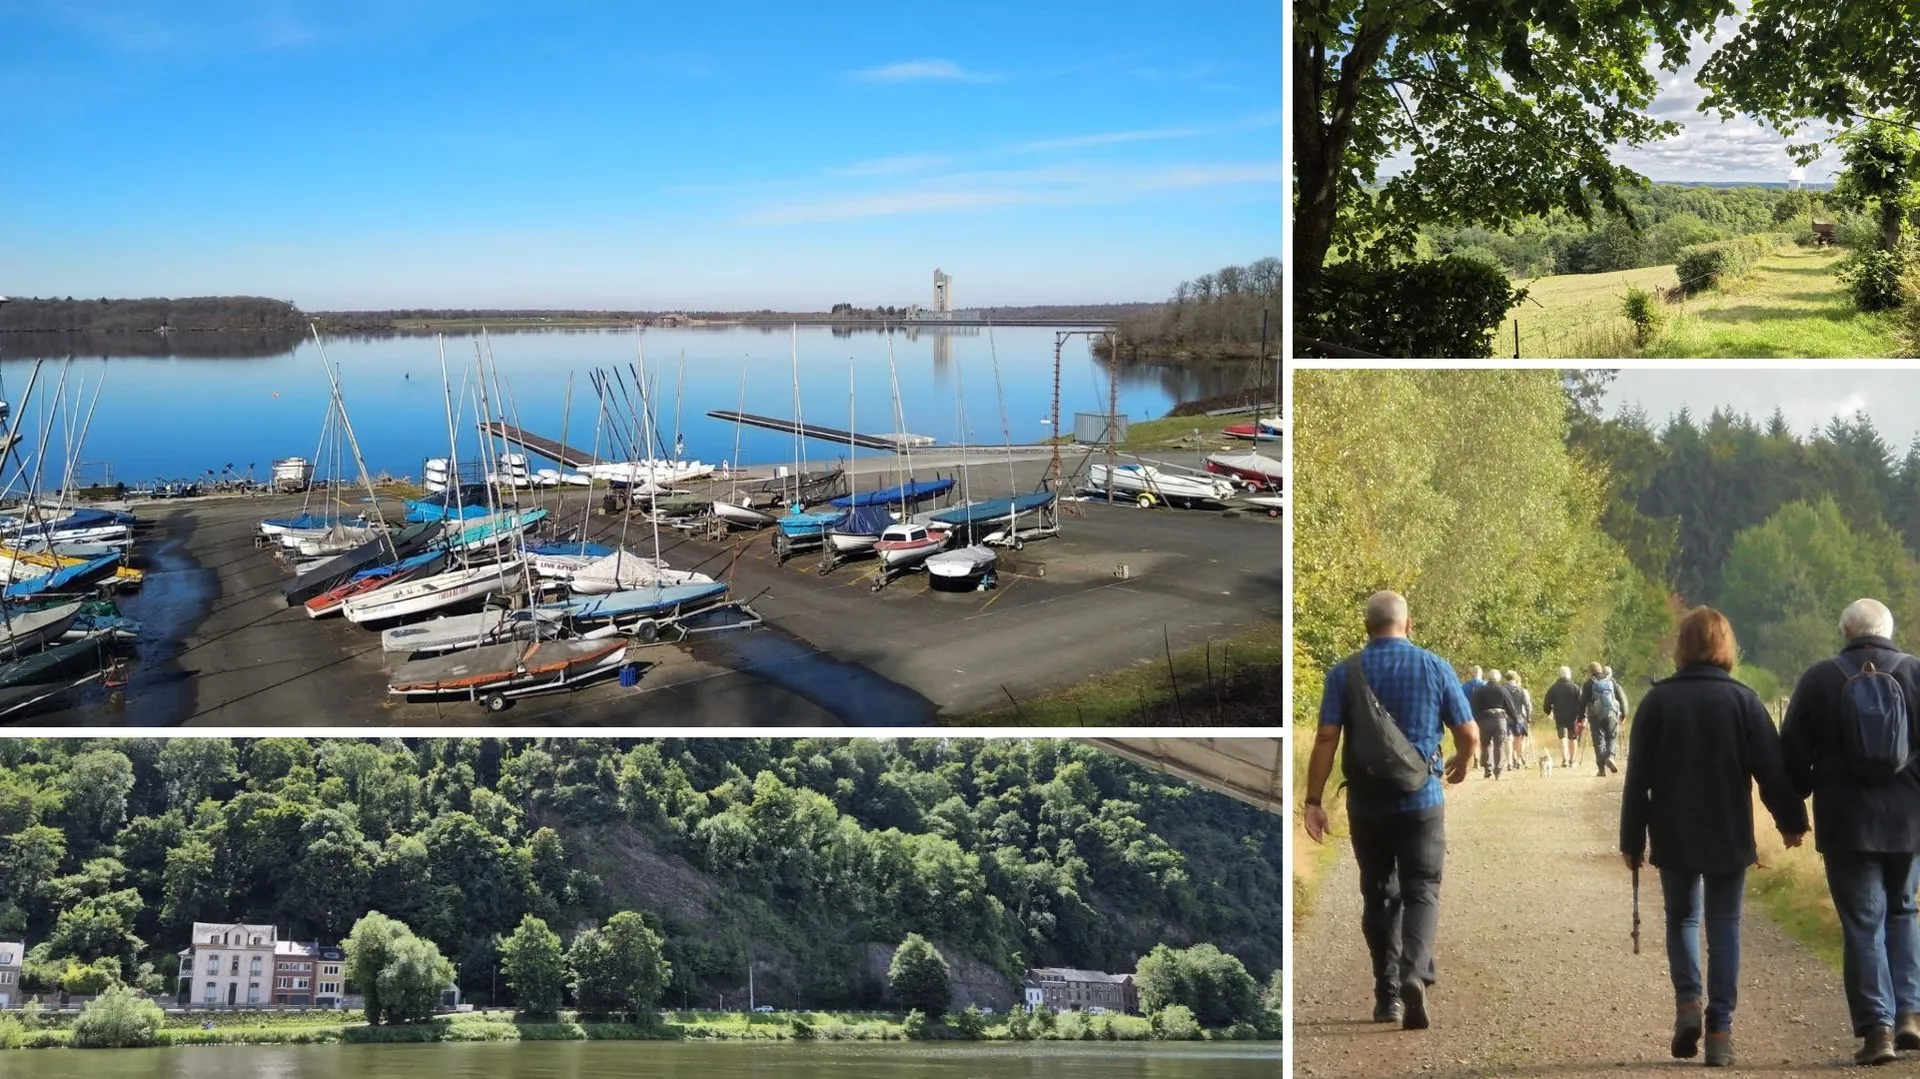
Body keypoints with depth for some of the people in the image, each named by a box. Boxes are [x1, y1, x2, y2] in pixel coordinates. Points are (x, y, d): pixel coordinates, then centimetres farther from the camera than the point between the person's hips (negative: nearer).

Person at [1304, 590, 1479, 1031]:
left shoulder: (1344, 673, -2)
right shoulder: (1435, 667, -1)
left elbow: (1326, 738, -9)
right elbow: (1469, 733, 1)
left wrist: (1313, 801, -7)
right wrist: (1462, 763, 22)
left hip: (1367, 801, 1)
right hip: (1422, 800, -1)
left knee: (1378, 895, 13)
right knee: (1421, 890, 4)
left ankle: (1388, 994, 16)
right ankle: (1414, 974, -20)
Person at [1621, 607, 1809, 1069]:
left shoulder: (1658, 700, -5)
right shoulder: (1743, 700, -5)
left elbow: (1639, 777, -4)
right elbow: (1771, 769, -3)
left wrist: (1631, 839, 3)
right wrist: (1791, 821, 10)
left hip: (1674, 838, 0)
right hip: (1729, 839, 0)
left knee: (1681, 916, 18)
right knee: (1724, 927, 8)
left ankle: (1687, 1004, -2)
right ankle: (1720, 1030, 4)